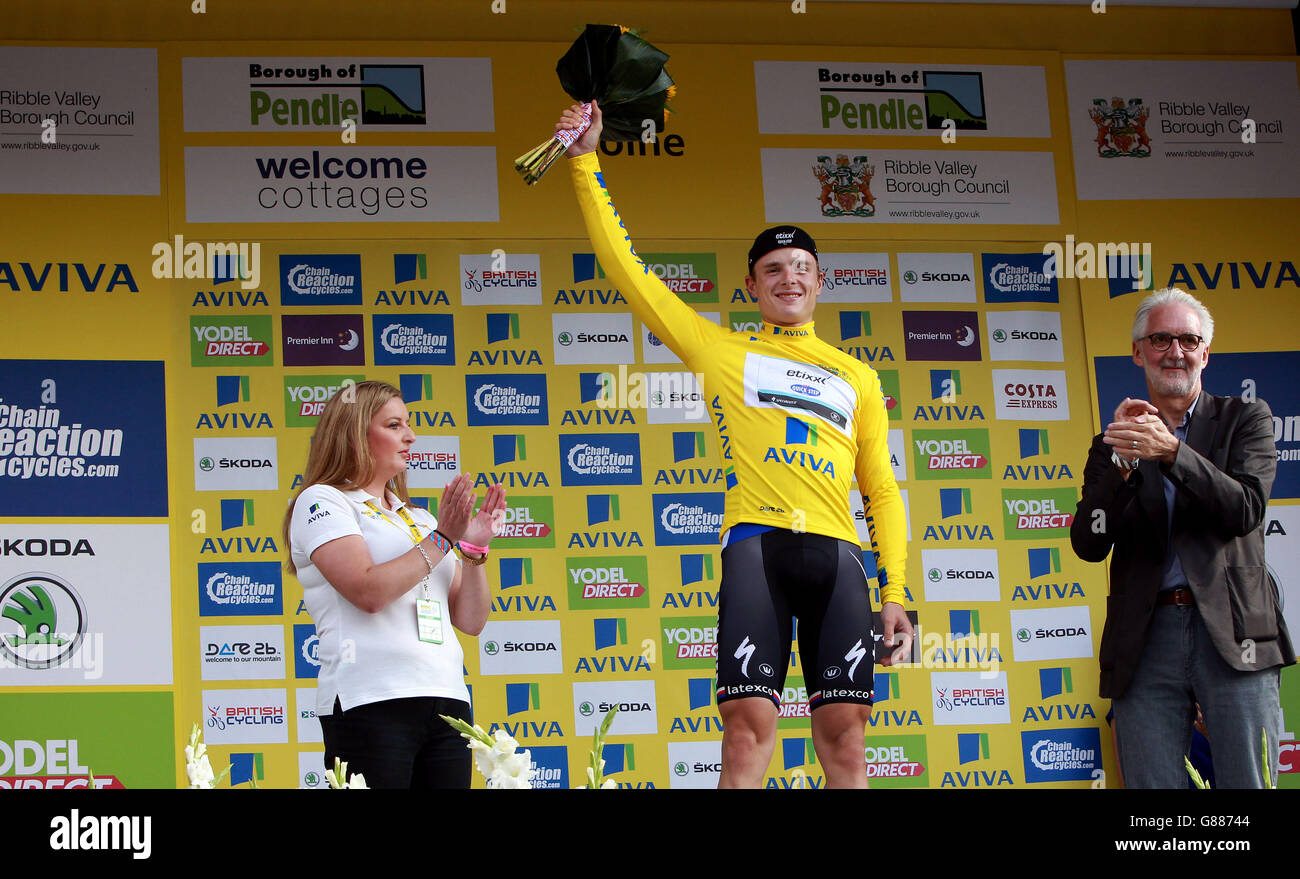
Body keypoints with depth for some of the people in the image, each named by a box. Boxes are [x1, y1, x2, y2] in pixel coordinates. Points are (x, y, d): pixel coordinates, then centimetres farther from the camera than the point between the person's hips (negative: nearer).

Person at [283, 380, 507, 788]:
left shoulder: (418, 518, 22)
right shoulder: (322, 502, 3)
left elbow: (470, 620, 18)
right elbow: (368, 592, -13)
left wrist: (476, 548, 4)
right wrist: (441, 540, -6)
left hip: (447, 701, 6)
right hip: (373, 704, -6)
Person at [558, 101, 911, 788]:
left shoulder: (855, 376, 23)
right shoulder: (719, 351, 16)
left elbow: (882, 489, 20)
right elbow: (625, 267, 14)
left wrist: (894, 591, 10)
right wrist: (586, 163, 9)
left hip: (837, 552, 3)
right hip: (756, 544, -3)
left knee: (844, 736, -2)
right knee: (749, 728, -13)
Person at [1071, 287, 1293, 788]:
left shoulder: (1245, 419, 11)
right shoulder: (1118, 442, 15)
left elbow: (1245, 511, -7)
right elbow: (1088, 545, 3)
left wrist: (1171, 452, -21)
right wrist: (1122, 462, -13)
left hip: (1231, 632, -2)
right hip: (1146, 640, 2)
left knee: (1247, 783, -7)